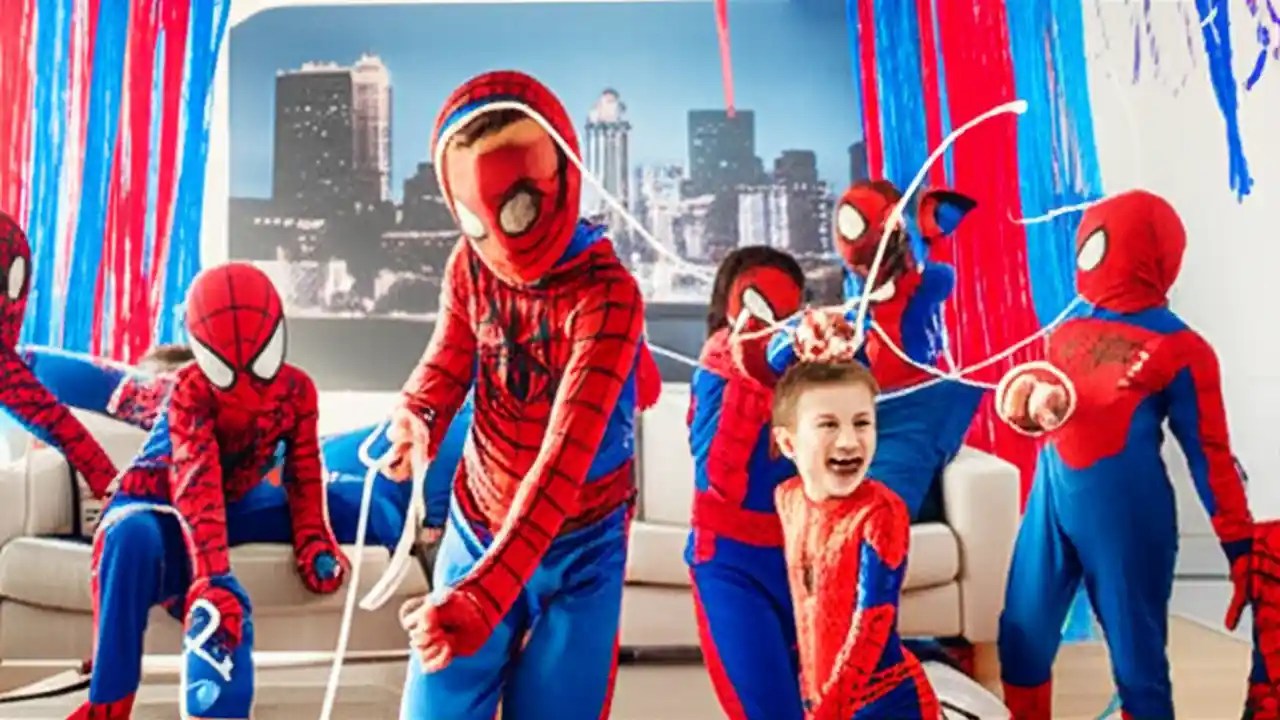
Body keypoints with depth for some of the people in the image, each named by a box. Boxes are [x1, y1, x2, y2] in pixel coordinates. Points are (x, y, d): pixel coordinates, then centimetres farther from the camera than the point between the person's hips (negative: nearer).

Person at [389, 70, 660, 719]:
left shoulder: (607, 295, -24)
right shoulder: (469, 264, -5)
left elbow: (566, 458, -32)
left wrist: (482, 594, -39)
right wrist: (415, 416, -30)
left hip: (575, 547, -4)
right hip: (476, 528, 4)